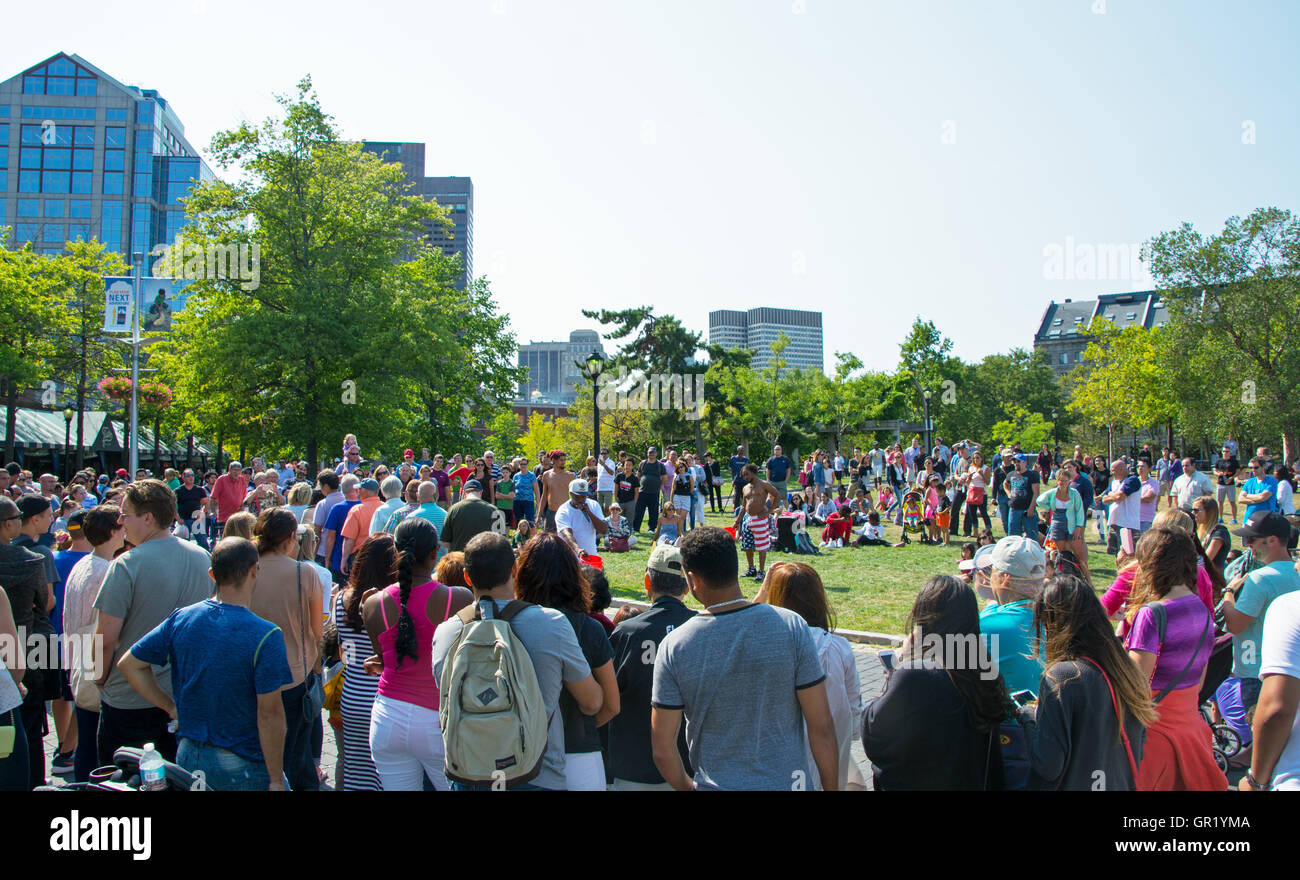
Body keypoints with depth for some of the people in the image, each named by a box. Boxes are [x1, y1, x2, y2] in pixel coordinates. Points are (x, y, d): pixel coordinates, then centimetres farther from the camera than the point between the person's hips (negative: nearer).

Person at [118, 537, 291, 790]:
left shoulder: (180, 619, -3)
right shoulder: (265, 636, -20)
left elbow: (129, 664, 6)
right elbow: (270, 713, -19)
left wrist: (171, 707, 8)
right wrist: (276, 779, -11)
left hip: (189, 757, 6)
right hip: (244, 765, -5)